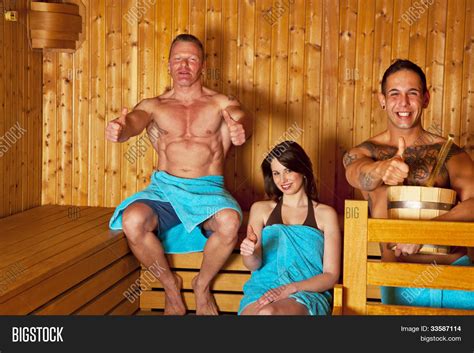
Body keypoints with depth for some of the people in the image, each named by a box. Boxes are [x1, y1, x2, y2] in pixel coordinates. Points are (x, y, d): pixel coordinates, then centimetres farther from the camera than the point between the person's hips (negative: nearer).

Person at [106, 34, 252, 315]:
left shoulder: (221, 103, 10)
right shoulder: (154, 106, 12)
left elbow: (241, 116, -13)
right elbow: (134, 122, -10)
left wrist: (240, 128, -41)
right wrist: (118, 129, -37)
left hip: (208, 189, -1)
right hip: (165, 187, 1)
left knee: (230, 222, -35)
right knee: (132, 221, -32)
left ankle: (202, 284, -3)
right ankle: (170, 282, -2)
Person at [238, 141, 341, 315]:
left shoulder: (325, 214, 10)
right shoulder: (261, 209, 17)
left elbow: (331, 275, 5)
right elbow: (254, 265, 9)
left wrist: (292, 288, -13)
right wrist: (248, 254, -16)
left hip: (308, 292, -2)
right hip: (263, 289, 2)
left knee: (268, 313, -38)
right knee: (253, 311, -37)